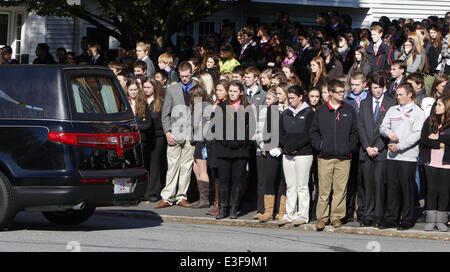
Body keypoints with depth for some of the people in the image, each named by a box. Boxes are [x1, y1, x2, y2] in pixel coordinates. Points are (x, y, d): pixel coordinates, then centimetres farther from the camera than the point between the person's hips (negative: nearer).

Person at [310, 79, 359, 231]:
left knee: (340, 189, -1)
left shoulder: (349, 111, 8)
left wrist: (350, 147, -2)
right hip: (325, 156, 0)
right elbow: (314, 131, 11)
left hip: (343, 157, 0)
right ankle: (322, 217, 4)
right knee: (324, 189, -2)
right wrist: (319, 146, -2)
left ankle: (337, 216, 8)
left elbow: (355, 131, 9)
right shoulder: (321, 111, 8)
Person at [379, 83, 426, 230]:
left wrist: (399, 146, -14)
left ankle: (407, 220, 5)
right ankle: (391, 219, 11)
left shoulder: (418, 113, 0)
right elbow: (382, 128, 14)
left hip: (408, 157, -4)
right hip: (392, 157, 4)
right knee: (392, 188, 5)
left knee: (407, 189, -2)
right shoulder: (392, 110, 16)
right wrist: (389, 133, -9)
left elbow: (417, 134, -8)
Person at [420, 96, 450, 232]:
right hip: (431, 162, 2)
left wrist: (438, 137, -9)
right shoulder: (430, 121, 9)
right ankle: (431, 220, 8)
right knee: (431, 191, 3)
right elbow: (423, 140, 0)